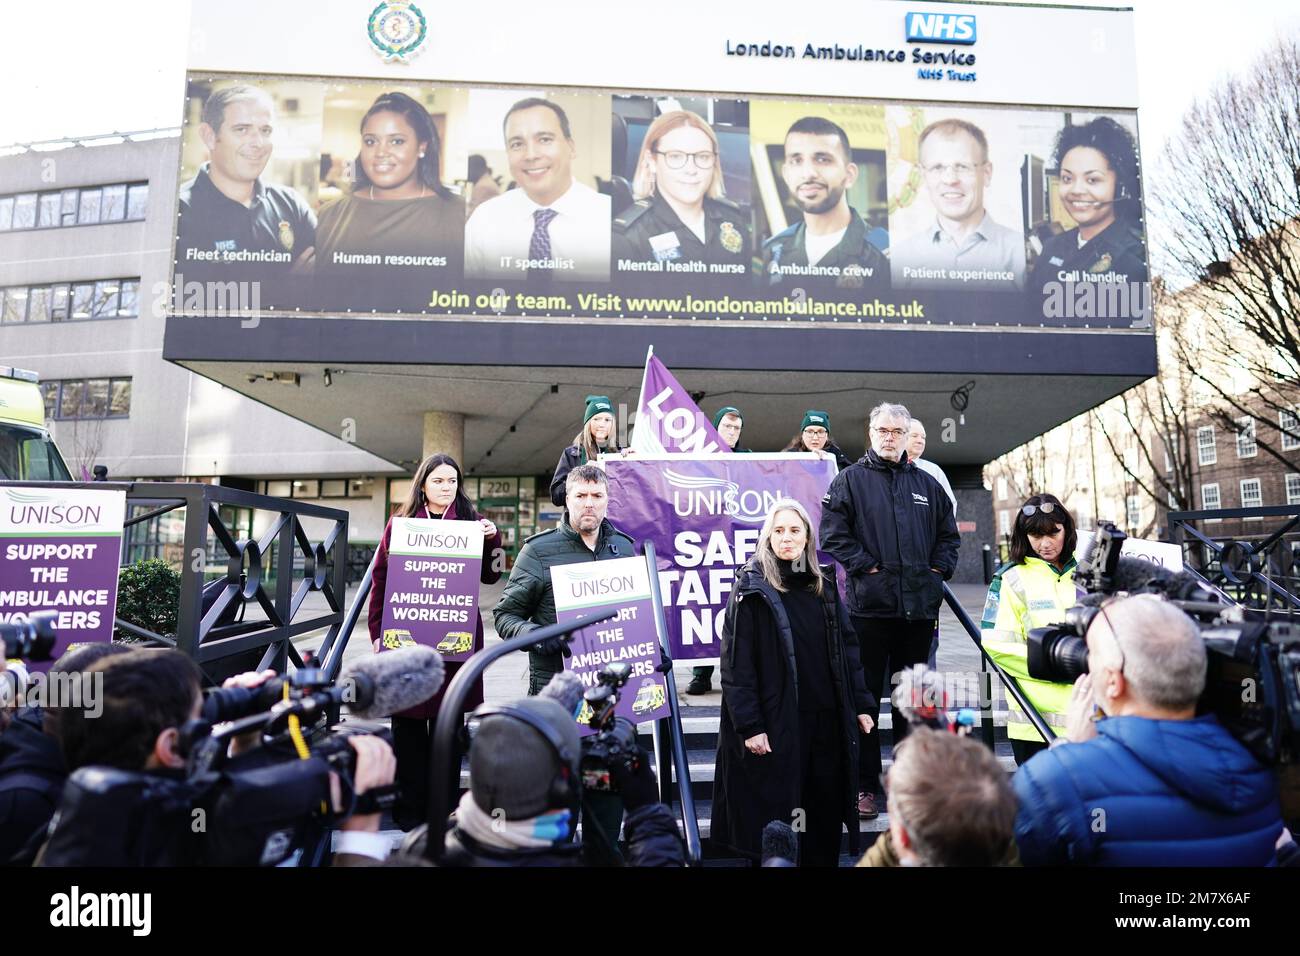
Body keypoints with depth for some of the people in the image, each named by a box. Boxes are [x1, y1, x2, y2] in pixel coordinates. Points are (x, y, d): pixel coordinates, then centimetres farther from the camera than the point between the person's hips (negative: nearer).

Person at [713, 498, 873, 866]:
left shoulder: (824, 586, 9)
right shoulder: (751, 589, -7)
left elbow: (848, 649, 14)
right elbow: (736, 664, -11)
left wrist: (861, 705, 10)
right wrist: (748, 725, -15)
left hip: (827, 721, 5)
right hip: (777, 724, -5)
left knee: (826, 814, 12)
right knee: (776, 816, 5)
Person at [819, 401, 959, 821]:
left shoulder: (926, 483, 15)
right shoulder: (850, 480, 1)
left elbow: (949, 533, 20)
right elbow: (833, 533, -6)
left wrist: (938, 569, 6)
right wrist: (866, 567, -12)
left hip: (920, 605, 4)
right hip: (870, 602, -4)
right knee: (865, 696, 2)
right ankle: (864, 785, 12)